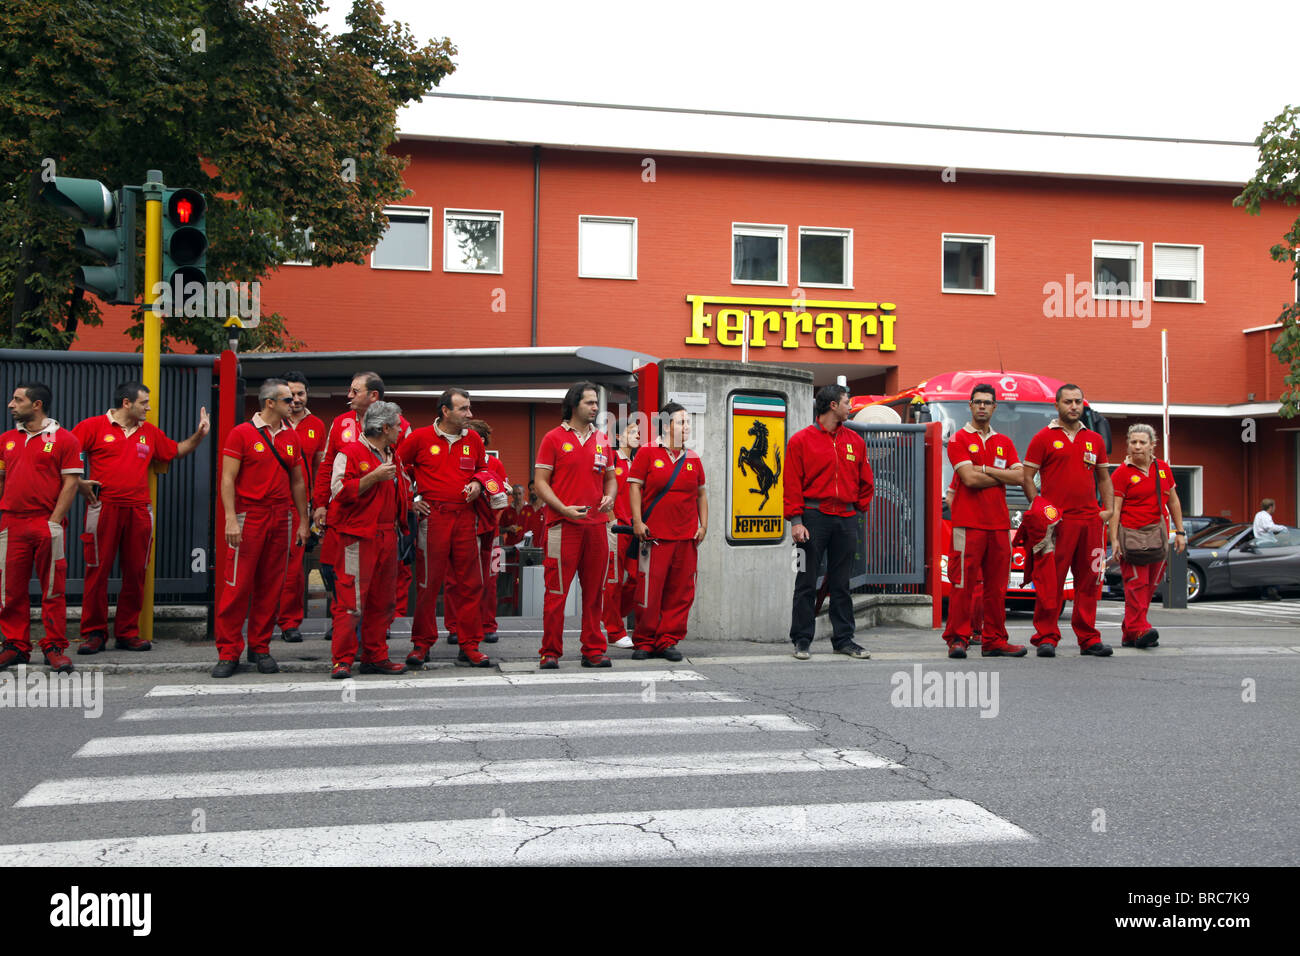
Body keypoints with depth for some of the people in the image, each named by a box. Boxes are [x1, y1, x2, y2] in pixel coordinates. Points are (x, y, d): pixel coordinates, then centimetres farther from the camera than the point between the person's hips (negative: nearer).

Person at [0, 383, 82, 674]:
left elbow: (71, 483, -5)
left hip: (48, 524, -4)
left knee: (53, 590, 0)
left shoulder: (64, 439, -1)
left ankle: (54, 648, 7)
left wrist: (55, 521, -12)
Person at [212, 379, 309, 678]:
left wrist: (303, 522, 14)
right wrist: (231, 519, -15)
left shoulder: (292, 437, 12)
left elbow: (298, 482, 17)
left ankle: (260, 648, 16)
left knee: (270, 587, 7)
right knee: (238, 586, -5)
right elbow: (228, 479, -6)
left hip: (281, 519, 5)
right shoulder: (242, 433, -2)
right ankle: (228, 652, 2)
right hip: (249, 518, -5)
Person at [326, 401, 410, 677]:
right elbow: (340, 492, -16)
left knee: (382, 600, 10)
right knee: (351, 599, -8)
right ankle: (342, 660, -4)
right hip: (358, 536, -8)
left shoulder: (392, 457, 19)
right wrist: (374, 477, -19)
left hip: (387, 536, 8)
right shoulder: (350, 453, -6)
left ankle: (375, 657, 17)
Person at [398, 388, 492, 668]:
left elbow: (482, 467, 25)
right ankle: (422, 644, 12)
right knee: (427, 581, 0)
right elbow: (398, 467, 8)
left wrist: (478, 484, 5)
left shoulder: (473, 439, 10)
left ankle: (469, 646, 11)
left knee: (469, 583, 3)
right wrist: (410, 498, 1)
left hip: (465, 517, 4)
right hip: (432, 516, -3)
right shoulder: (420, 437, -1)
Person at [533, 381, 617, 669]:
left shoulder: (601, 440, 15)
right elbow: (540, 482, -3)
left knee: (594, 591, 8)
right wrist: (564, 509, -16)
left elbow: (610, 477, 22)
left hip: (596, 525, 5)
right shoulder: (554, 438, 0)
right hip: (563, 526, -5)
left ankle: (593, 651, 16)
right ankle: (551, 653, 5)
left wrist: (609, 497, 0)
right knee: (557, 591, -3)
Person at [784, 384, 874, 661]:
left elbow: (866, 481, 20)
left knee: (841, 583, 9)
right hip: (814, 517, -4)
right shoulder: (801, 440, -1)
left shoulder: (855, 441, 13)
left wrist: (860, 508, 11)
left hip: (846, 520, 4)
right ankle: (801, 640, 6)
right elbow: (792, 484, -4)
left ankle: (844, 639, 15)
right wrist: (796, 520, -10)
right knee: (807, 582, 0)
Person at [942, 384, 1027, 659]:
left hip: (999, 523, 5)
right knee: (963, 583, -7)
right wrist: (1001, 477, 1)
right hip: (968, 523, -5)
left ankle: (994, 640, 12)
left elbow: (1018, 476, 3)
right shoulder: (959, 439, 2)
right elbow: (970, 478, -11)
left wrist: (985, 470, -6)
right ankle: (957, 639, -2)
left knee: (996, 585, 6)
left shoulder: (1004, 443, 18)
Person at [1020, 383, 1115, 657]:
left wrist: (1108, 508, 10)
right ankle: (1046, 638, 2)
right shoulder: (1043, 438, 2)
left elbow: (1104, 478, 24)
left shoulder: (1094, 440, 16)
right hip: (1056, 521, -4)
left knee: (1089, 582, 7)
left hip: (1091, 521, 5)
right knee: (1050, 582, -5)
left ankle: (1088, 639, 14)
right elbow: (1026, 477, 0)